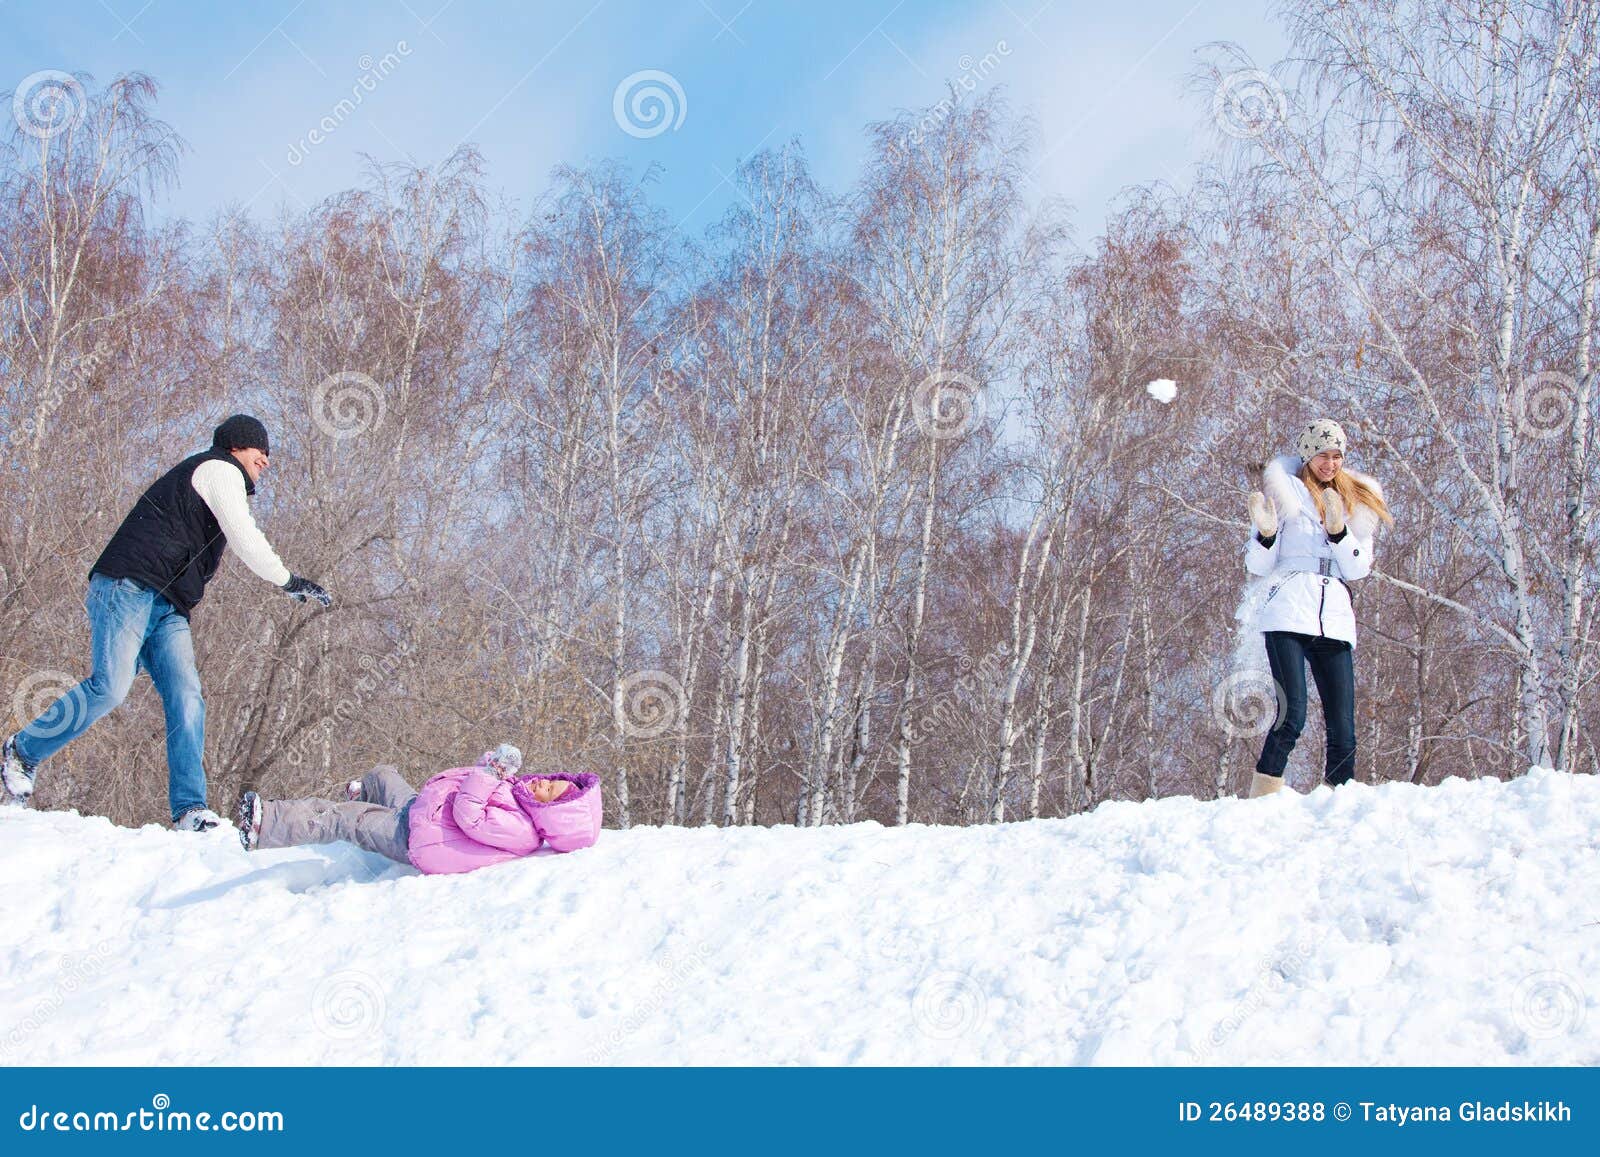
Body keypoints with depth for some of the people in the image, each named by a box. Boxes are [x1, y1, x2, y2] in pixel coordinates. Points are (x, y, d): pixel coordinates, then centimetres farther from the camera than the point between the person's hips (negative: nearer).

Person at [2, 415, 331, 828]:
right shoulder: (219, 469, 3)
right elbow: (245, 539, -6)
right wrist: (288, 581, 2)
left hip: (166, 608, 10)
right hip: (129, 587, -10)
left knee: (186, 696, -7)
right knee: (110, 686, -20)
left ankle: (189, 809, -16)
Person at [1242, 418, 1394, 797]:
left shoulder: (1358, 504, 19)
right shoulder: (1285, 493, 8)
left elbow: (1358, 569, 7)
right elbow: (1258, 566, 5)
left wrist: (1338, 529, -9)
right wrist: (1266, 532, -15)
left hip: (1335, 620, 4)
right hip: (1287, 615, -4)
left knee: (1343, 732, -3)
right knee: (1292, 716, -18)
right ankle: (1262, 803, -14)